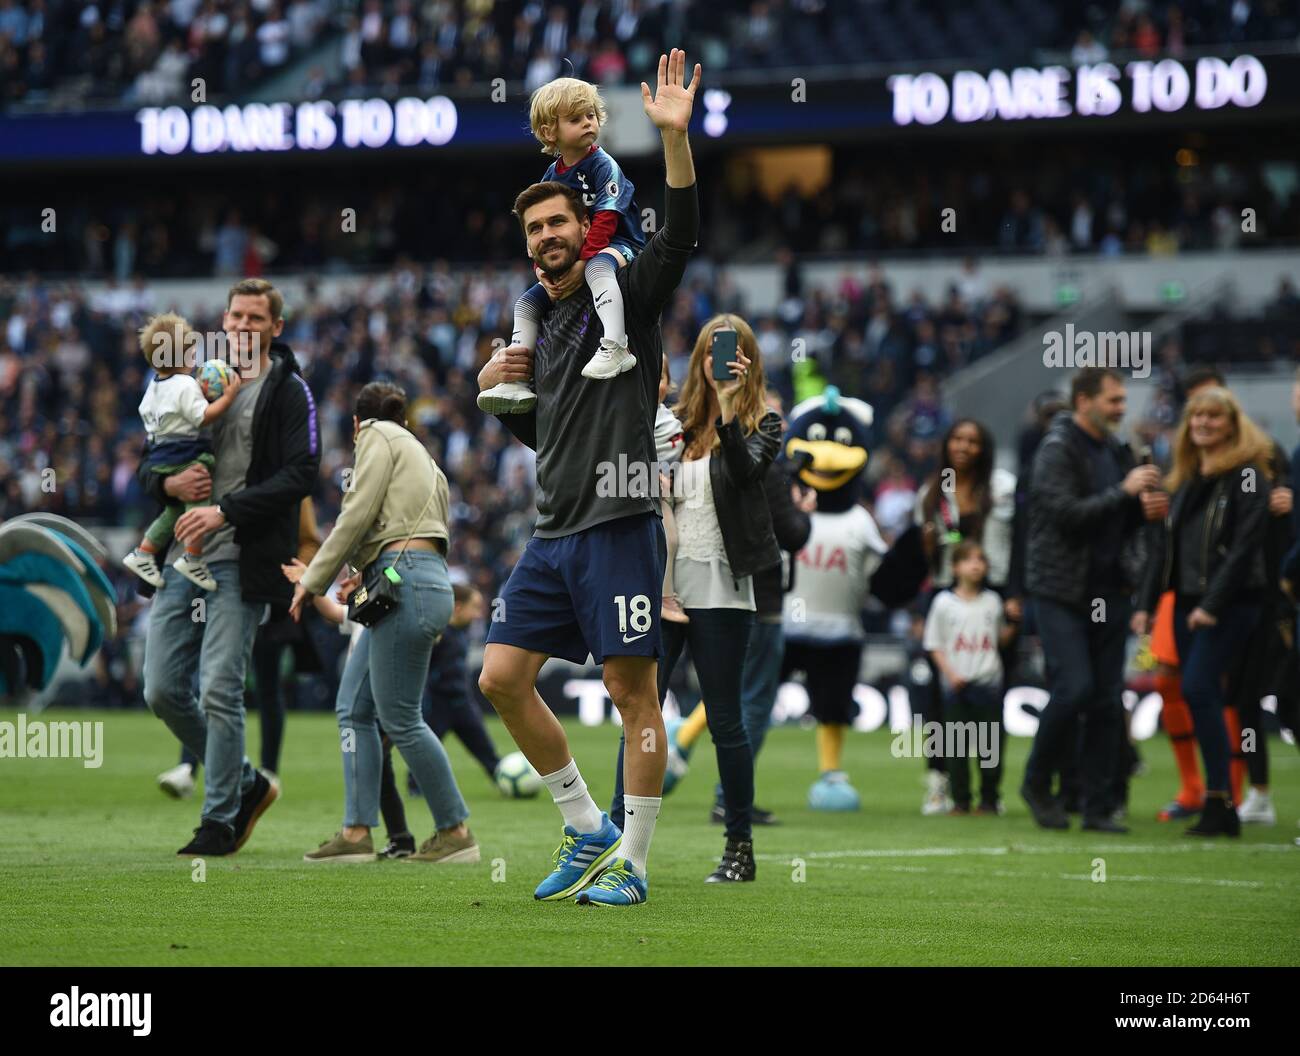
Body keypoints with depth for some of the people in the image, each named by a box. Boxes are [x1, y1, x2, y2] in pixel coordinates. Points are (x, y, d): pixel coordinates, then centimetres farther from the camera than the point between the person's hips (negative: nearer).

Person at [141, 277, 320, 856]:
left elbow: (300, 475, -12)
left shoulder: (288, 391, 1)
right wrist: (169, 483, -3)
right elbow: (149, 467, 21)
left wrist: (225, 510, -19)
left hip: (240, 566, -6)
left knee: (219, 692, -9)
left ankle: (219, 820, 2)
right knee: (162, 690, 3)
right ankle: (246, 783, 21)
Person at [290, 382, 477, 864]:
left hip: (405, 580, -10)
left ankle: (456, 832, -3)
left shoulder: (377, 437, 2)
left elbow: (357, 516, -8)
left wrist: (313, 580, -4)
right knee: (353, 709, 7)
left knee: (399, 717, -7)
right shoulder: (420, 457, 27)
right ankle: (356, 833, 1)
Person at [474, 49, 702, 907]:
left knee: (633, 690, -6)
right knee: (503, 677, 2)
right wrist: (499, 393, 11)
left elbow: (681, 234, -18)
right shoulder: (545, 328, 20)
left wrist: (676, 137, -29)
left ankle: (631, 865, -1)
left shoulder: (626, 296, 0)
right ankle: (588, 828, 14)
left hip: (617, 523, -8)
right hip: (553, 535, 8)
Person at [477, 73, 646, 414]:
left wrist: (584, 259, -28)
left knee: (597, 267, -42)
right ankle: (515, 385, 2)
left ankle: (615, 348, -59)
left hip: (618, 246, -8)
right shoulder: (551, 177, 9)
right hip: (568, 262, 8)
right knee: (528, 302, 4)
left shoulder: (603, 165, -12)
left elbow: (605, 219, -20)